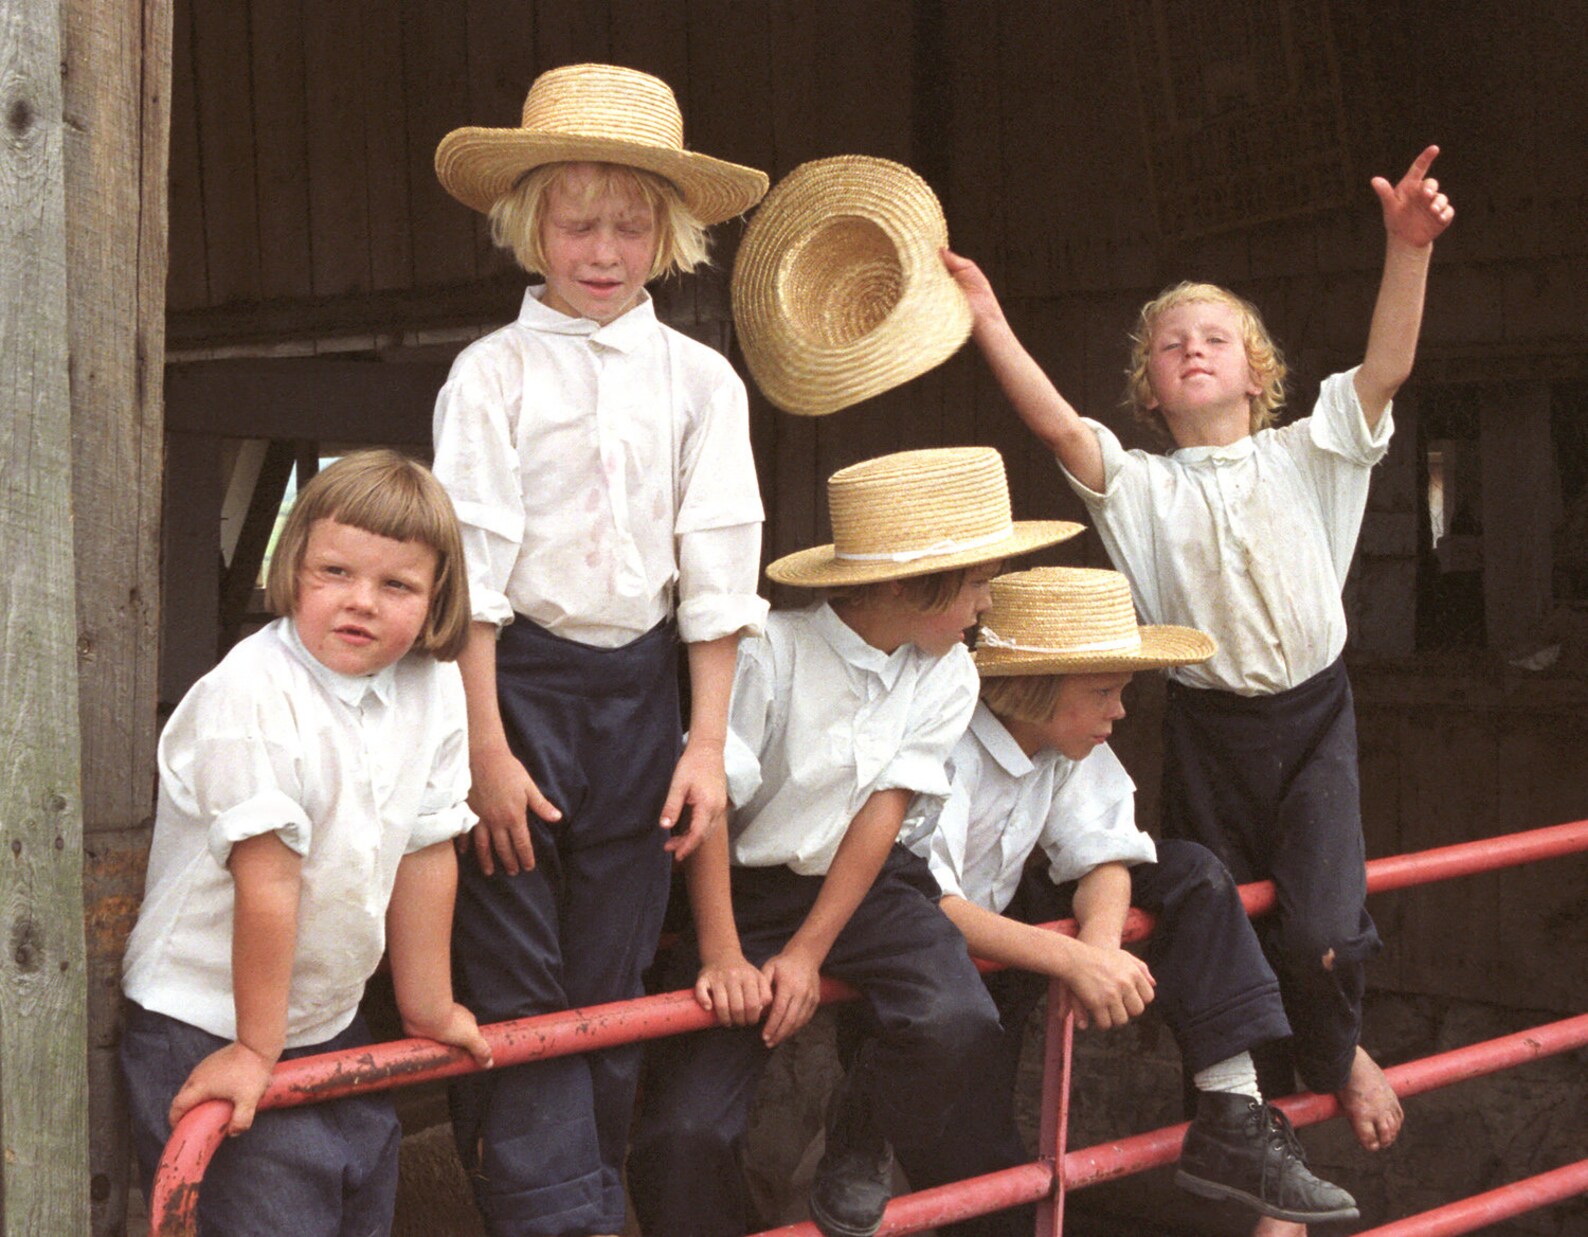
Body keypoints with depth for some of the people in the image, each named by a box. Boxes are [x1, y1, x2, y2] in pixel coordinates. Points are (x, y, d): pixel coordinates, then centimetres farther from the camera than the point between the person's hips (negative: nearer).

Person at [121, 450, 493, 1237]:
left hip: (332, 1022, 7)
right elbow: (269, 879, -22)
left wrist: (428, 1004, 12)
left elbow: (426, 851, 4)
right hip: (208, 1035, -7)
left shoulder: (435, 689, -3)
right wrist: (256, 1048, -20)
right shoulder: (251, 694, -23)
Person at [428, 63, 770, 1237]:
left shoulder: (699, 380, 4)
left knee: (612, 980, 8)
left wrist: (707, 744, -1)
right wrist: (486, 746, -11)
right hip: (515, 676, -2)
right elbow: (471, 567, -6)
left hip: (638, 689, 2)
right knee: (515, 983, -3)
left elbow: (718, 570, 4)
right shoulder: (495, 372, -2)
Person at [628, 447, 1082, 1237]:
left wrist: (807, 953, -14)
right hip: (748, 890, -3)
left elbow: (883, 812, -7)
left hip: (865, 888, 3)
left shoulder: (947, 675, -2)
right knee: (683, 1134, -17)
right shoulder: (771, 654, -16)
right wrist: (722, 956, -21)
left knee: (953, 1018, -27)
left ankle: (859, 1150, 3)